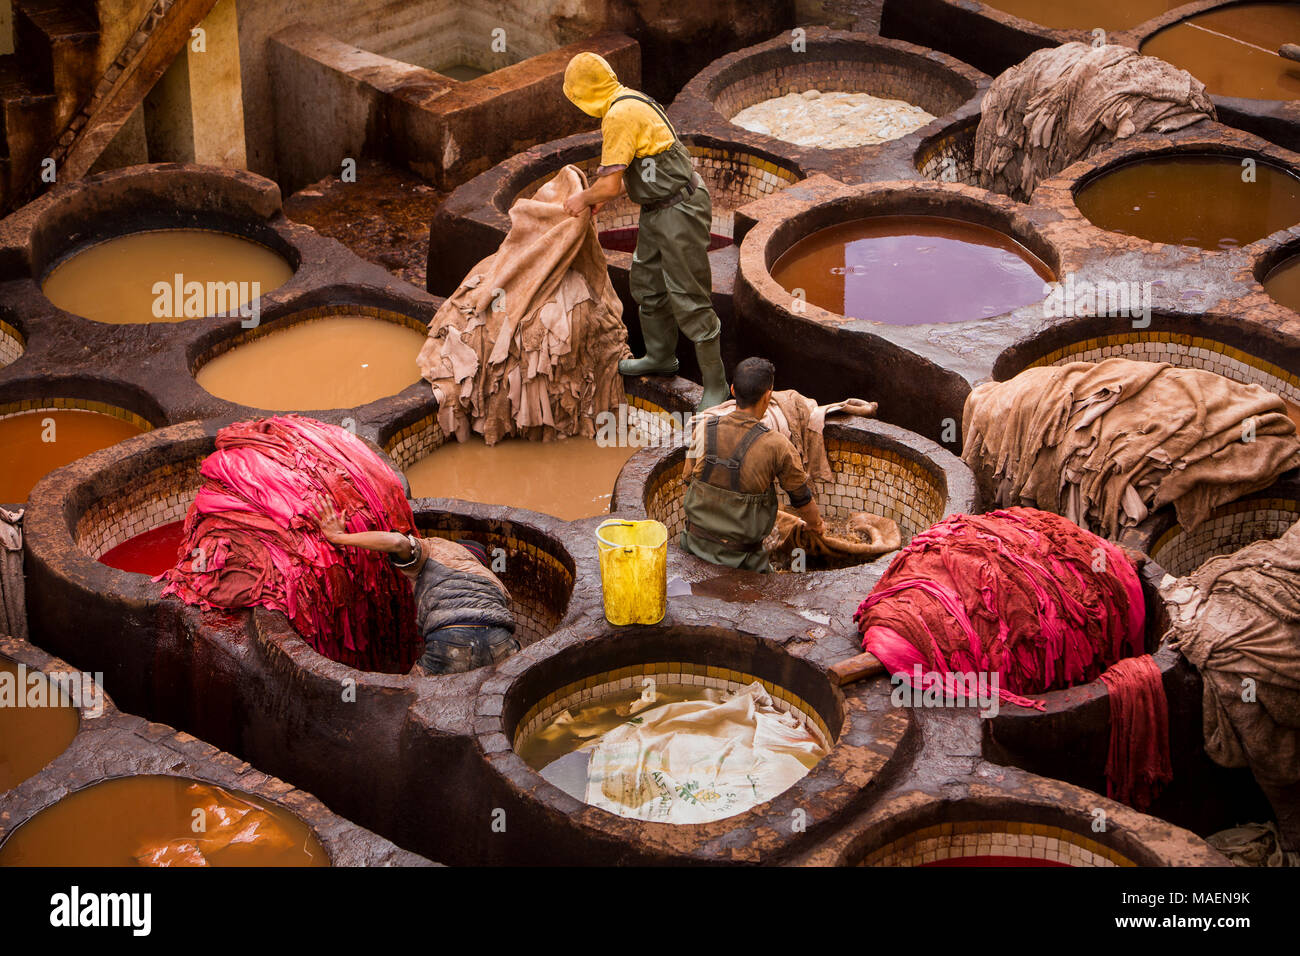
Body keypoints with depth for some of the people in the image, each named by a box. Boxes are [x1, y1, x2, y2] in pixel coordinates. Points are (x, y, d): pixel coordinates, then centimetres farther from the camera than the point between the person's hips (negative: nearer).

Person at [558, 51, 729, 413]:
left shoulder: (620, 115, -21)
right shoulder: (632, 102, 12)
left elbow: (610, 184, -21)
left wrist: (583, 199, -2)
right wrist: (599, 196, 20)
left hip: (680, 212, -11)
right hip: (658, 211, 11)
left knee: (689, 301, -6)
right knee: (646, 284, 25)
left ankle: (715, 386, 0)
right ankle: (660, 356, 44)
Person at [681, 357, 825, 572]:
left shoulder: (704, 429, -9)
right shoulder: (776, 447, -16)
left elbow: (688, 479, 5)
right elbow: (800, 496, -1)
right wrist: (816, 524, 21)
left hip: (696, 542, 3)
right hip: (740, 553, -3)